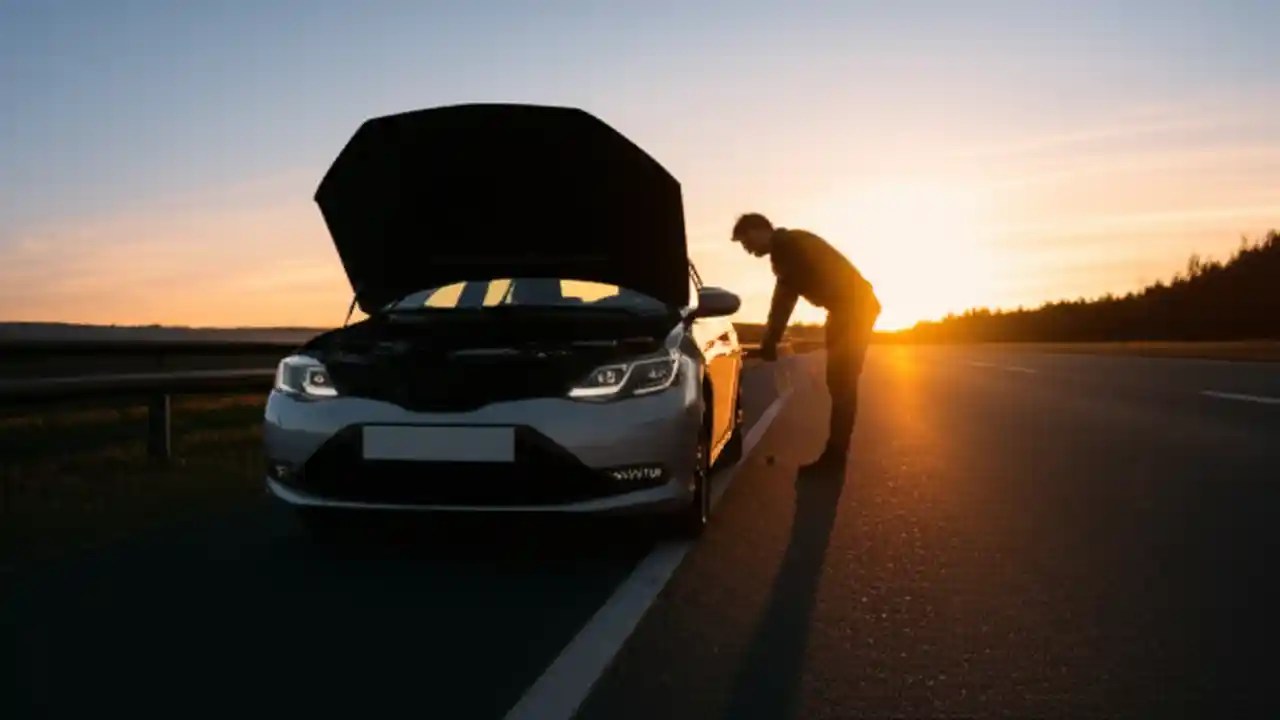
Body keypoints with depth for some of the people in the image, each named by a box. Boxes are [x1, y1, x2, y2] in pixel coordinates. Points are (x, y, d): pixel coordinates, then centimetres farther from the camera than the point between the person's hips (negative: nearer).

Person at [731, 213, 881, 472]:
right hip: (854, 307, 10)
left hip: (853, 307, -10)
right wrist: (770, 343, 21)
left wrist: (768, 345, -9)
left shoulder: (787, 245, -12)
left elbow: (784, 300, -15)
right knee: (841, 382, 10)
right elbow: (786, 298, 21)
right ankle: (835, 454, 14)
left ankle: (834, 456, -9)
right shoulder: (788, 248, 19)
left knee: (841, 383, -10)